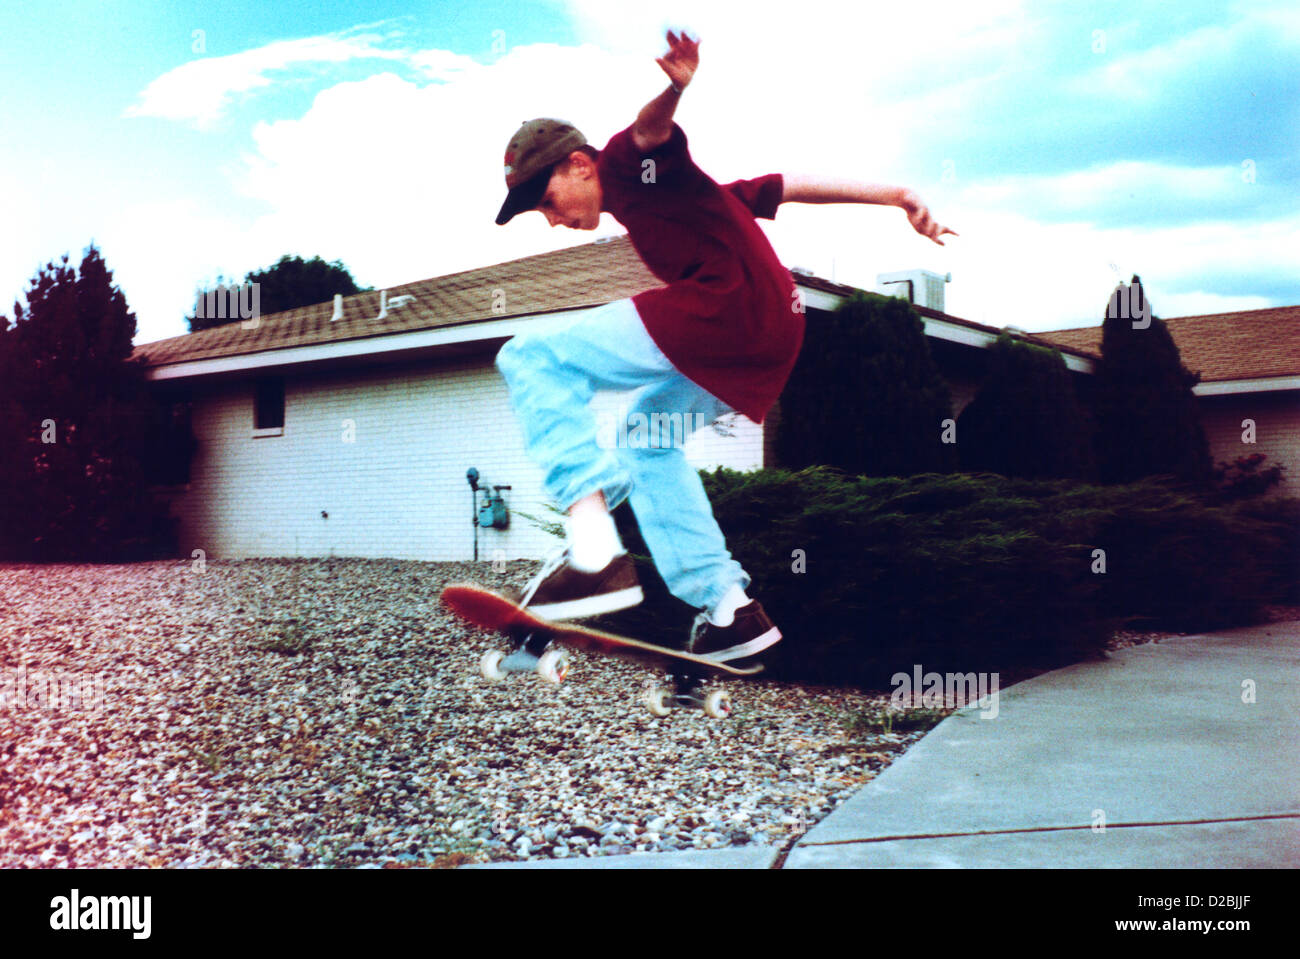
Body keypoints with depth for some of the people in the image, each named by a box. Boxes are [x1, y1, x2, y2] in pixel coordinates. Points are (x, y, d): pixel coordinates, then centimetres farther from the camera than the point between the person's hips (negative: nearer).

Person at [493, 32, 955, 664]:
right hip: (770, 338, 10)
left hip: (723, 307, -10)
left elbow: (651, 130, -18)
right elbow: (790, 187, 26)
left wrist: (673, 88, -42)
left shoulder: (625, 162, 8)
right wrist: (891, 199, 21)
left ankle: (595, 551, -26)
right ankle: (729, 608, 25)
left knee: (531, 358, -9)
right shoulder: (661, 186, 32)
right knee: (646, 436, 29)